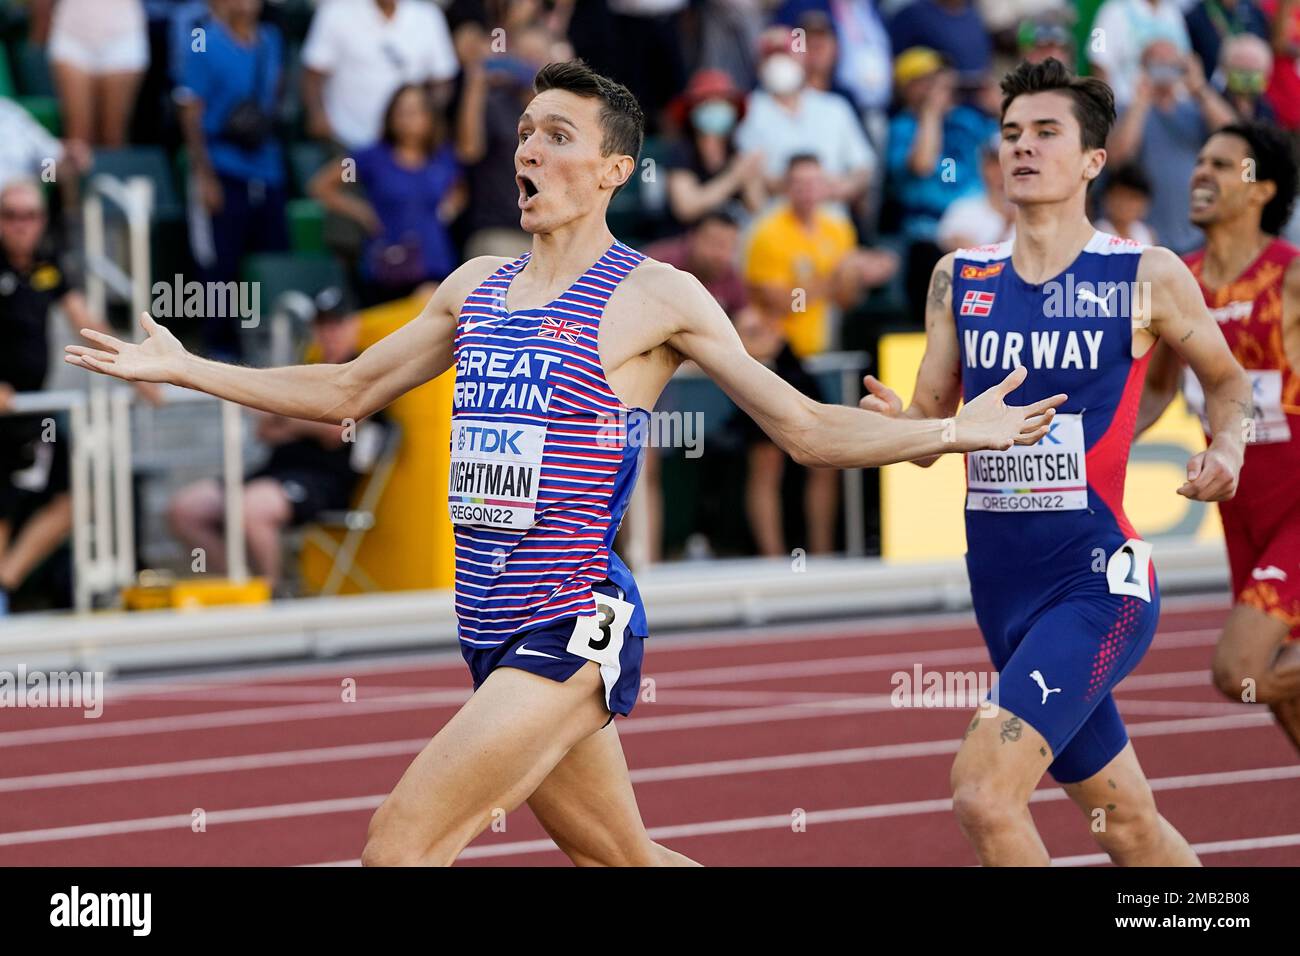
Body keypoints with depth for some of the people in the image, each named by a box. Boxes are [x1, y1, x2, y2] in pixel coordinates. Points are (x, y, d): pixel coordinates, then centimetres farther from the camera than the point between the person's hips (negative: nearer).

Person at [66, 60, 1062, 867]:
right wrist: (183, 369, 23)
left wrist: (956, 431, -10)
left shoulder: (654, 297, -5)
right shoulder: (477, 286, 13)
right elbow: (348, 393, 24)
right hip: (493, 622, 7)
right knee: (623, 857, 12)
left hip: (574, 625, -7)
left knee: (401, 842, -16)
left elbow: (809, 429, -1)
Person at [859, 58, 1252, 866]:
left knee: (984, 794, -21)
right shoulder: (960, 279, 7)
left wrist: (1227, 449, -7)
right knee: (1130, 827, 14)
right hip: (1001, 584, 5)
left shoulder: (1147, 277, -4)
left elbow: (1226, 377, 13)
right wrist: (897, 421, -13)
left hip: (1099, 582, -5)